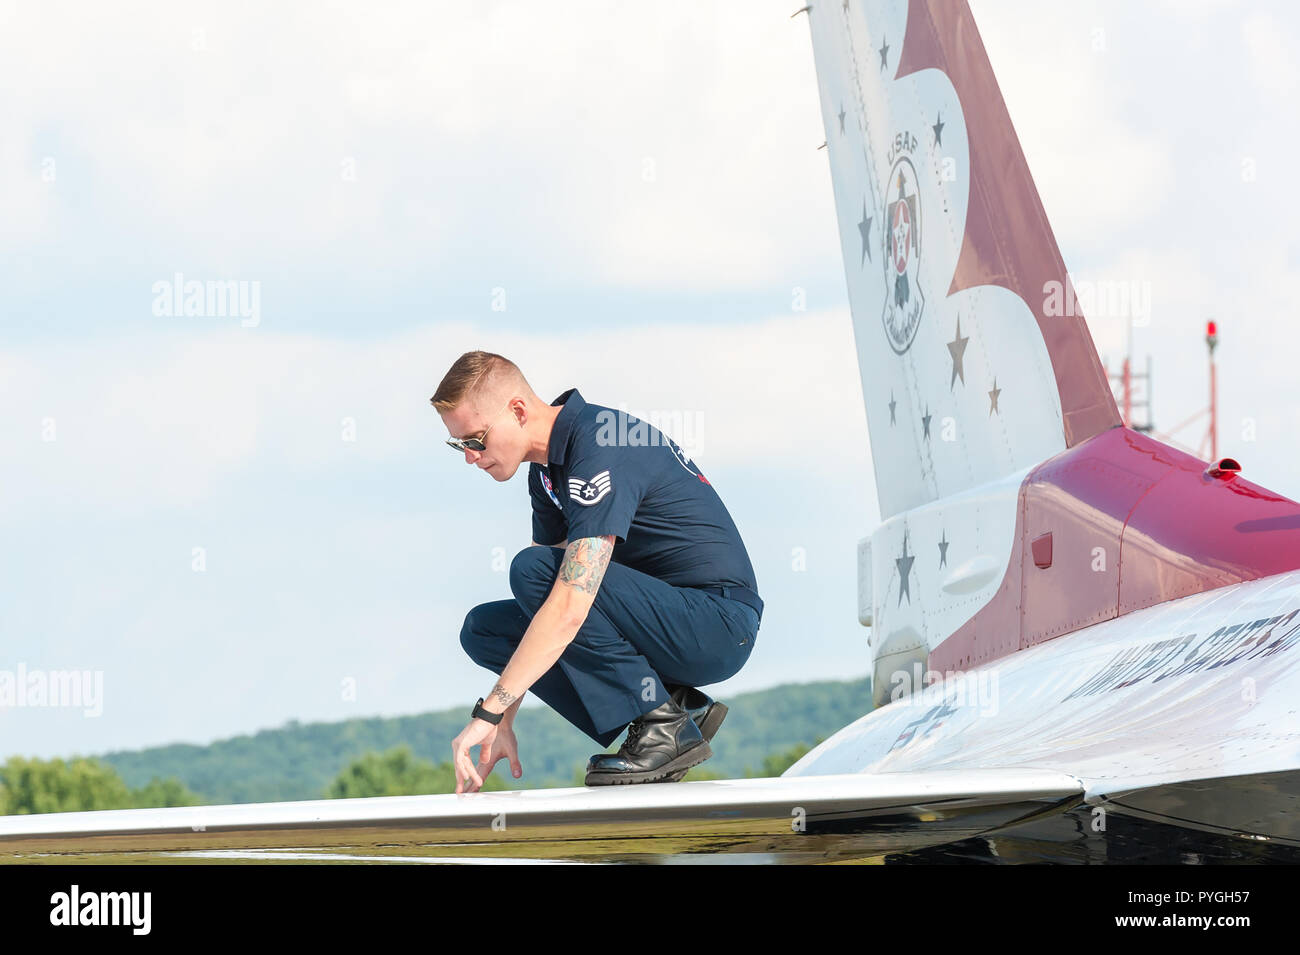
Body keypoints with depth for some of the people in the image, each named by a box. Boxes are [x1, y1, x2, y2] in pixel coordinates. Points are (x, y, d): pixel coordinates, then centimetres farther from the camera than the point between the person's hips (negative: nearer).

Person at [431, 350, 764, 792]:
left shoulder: (601, 449, -23)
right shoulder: (548, 468, 9)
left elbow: (568, 611, -30)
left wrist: (488, 713, -29)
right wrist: (503, 722, 5)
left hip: (719, 625, -10)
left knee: (533, 568, -24)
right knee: (483, 627, 3)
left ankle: (662, 727, -16)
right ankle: (678, 704, 2)